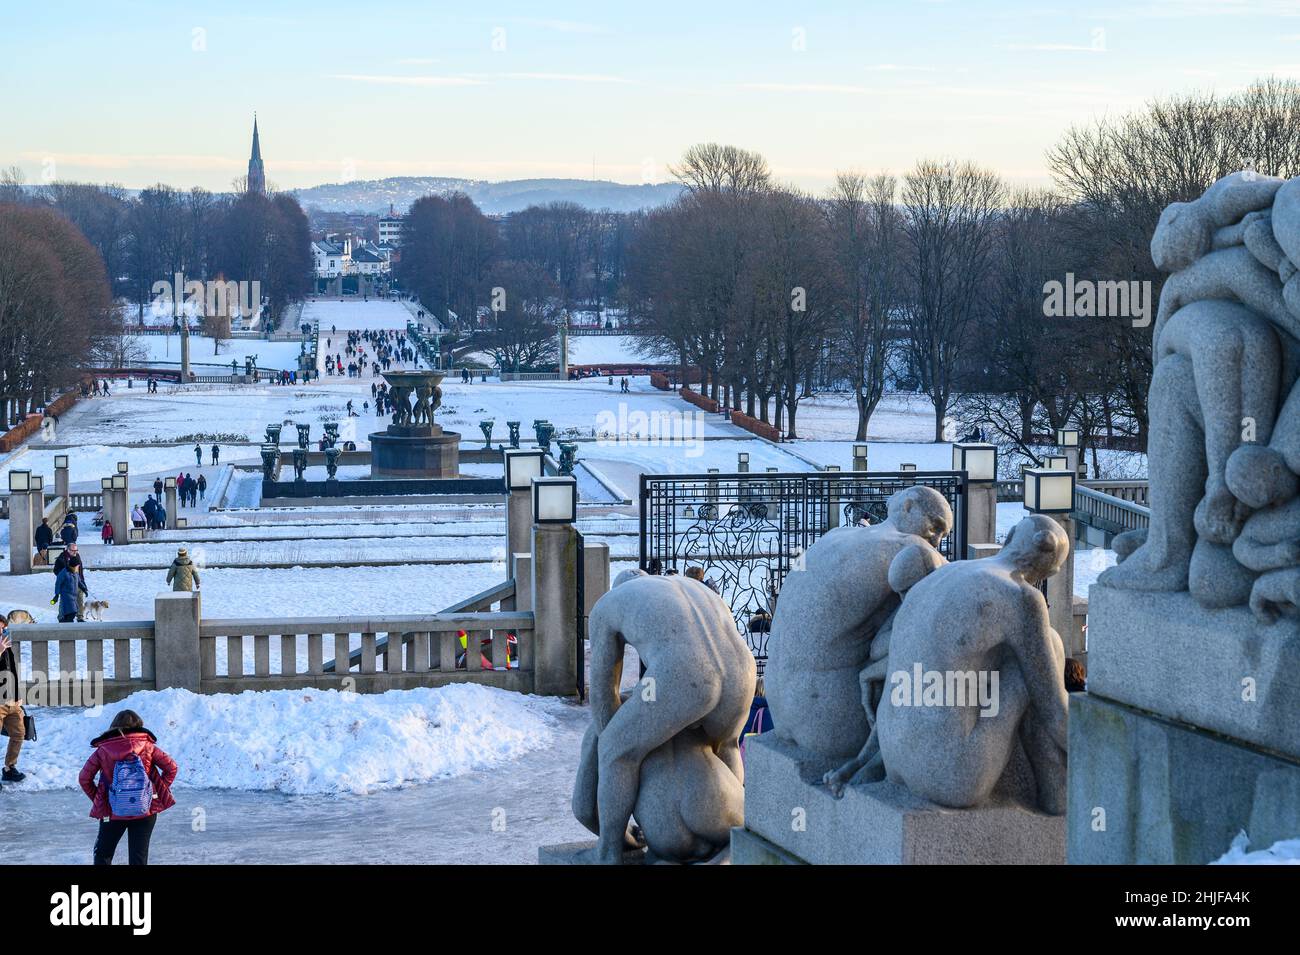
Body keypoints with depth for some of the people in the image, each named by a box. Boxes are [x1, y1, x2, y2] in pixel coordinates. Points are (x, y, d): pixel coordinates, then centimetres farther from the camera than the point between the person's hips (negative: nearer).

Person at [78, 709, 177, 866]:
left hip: (112, 812, 0)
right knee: (139, 856, 7)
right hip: (146, 811, 0)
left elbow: (84, 778, -3)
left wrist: (97, 798, 8)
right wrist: (160, 792, 4)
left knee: (102, 854, 18)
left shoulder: (103, 750, -3)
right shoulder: (147, 746, -4)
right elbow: (171, 767, -4)